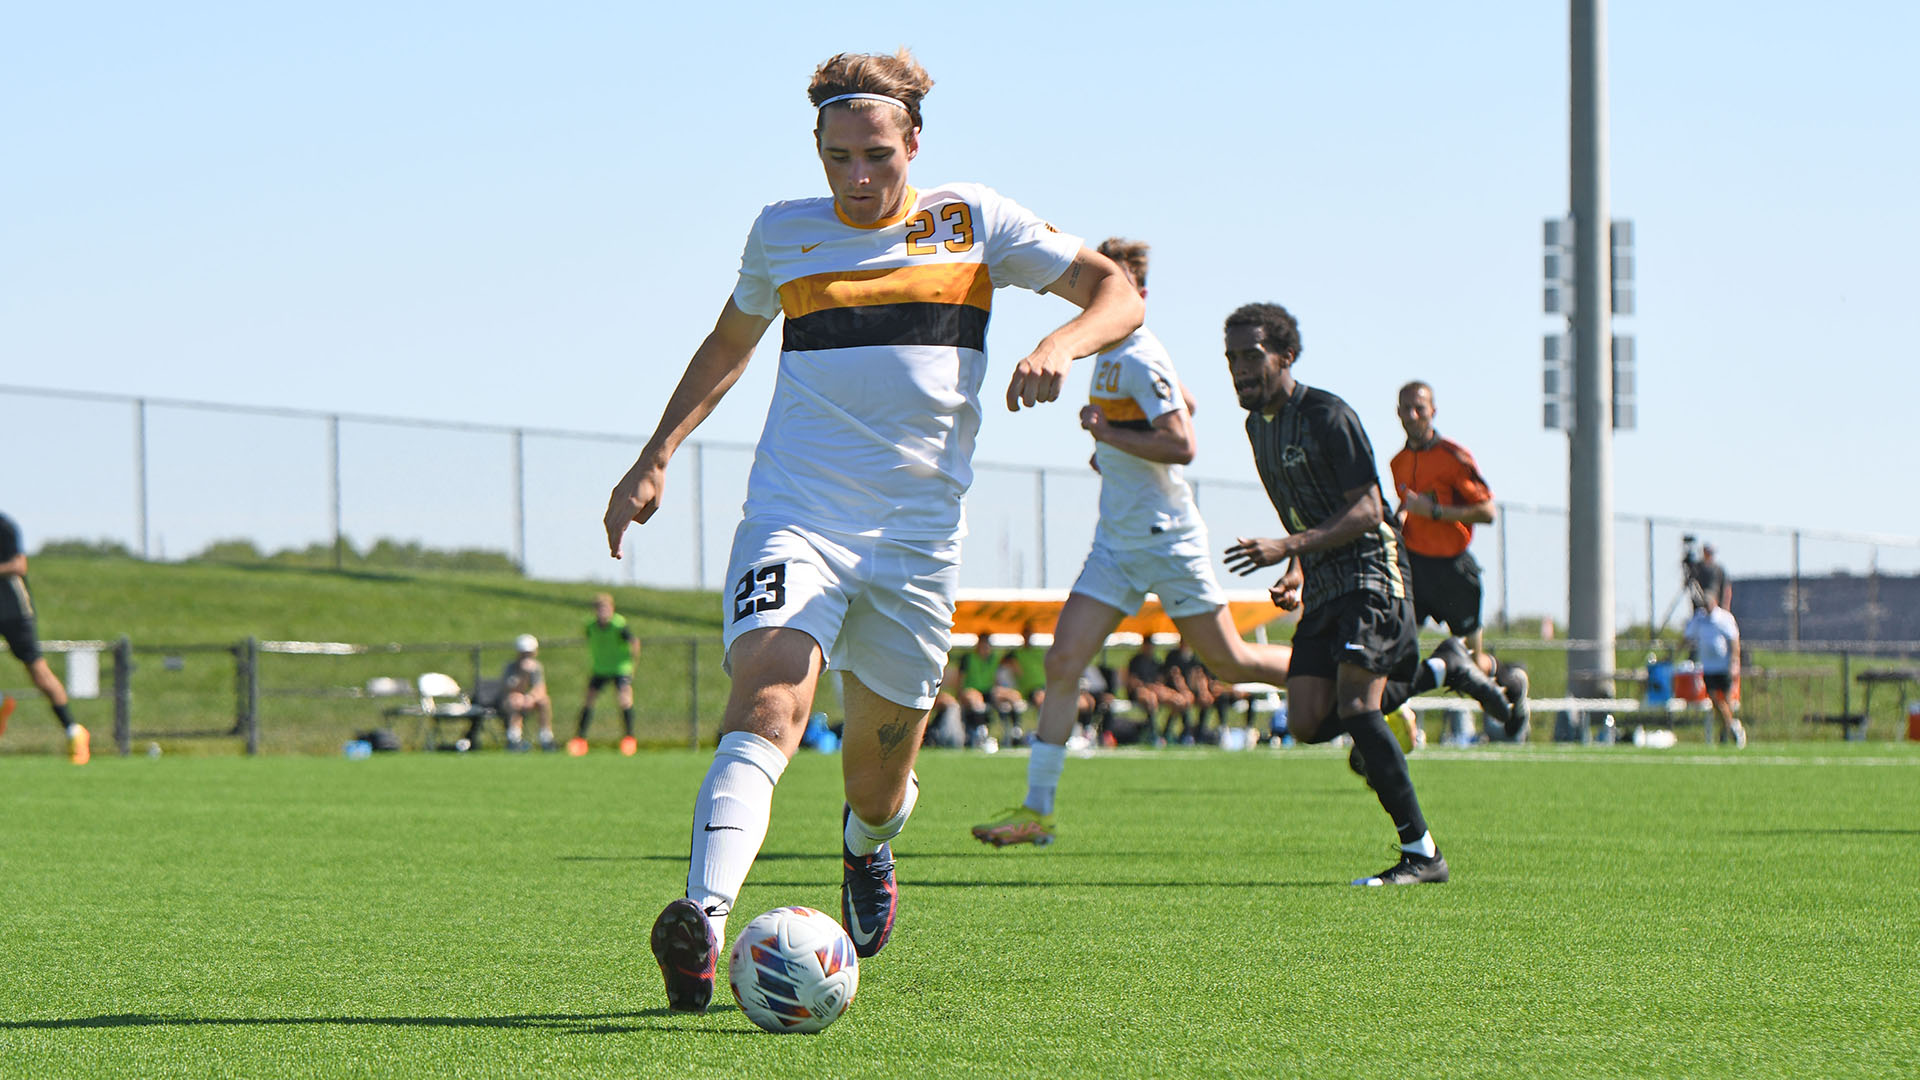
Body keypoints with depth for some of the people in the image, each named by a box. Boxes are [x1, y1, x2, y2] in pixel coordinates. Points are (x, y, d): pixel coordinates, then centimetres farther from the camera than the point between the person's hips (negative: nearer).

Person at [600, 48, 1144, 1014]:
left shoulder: (971, 222, 4)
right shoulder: (783, 233, 9)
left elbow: (1118, 295, 4)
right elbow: (728, 345, 26)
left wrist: (1059, 344, -17)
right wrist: (655, 459, 17)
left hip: (917, 538, 1)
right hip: (793, 524, 0)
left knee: (877, 780, 10)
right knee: (766, 707, -27)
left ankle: (868, 851, 48)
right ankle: (702, 920, -43)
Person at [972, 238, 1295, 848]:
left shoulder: (1139, 359, -16)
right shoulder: (1113, 352, 12)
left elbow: (1182, 446, -24)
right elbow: (1185, 405, 27)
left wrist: (1107, 433, -18)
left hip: (1166, 539, -8)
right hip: (1116, 541, 8)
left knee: (1231, 663, 2)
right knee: (1062, 663, -4)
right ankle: (1037, 810, -3)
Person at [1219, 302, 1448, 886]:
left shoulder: (1327, 416, -13)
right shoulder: (1258, 424, 14)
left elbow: (1367, 511, -18)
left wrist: (1287, 548, -26)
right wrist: (1297, 573, 10)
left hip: (1370, 573, -8)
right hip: (1324, 588, 8)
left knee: (1354, 704, -22)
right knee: (1308, 722, -4)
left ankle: (1422, 852, -19)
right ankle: (1422, 677, 22)